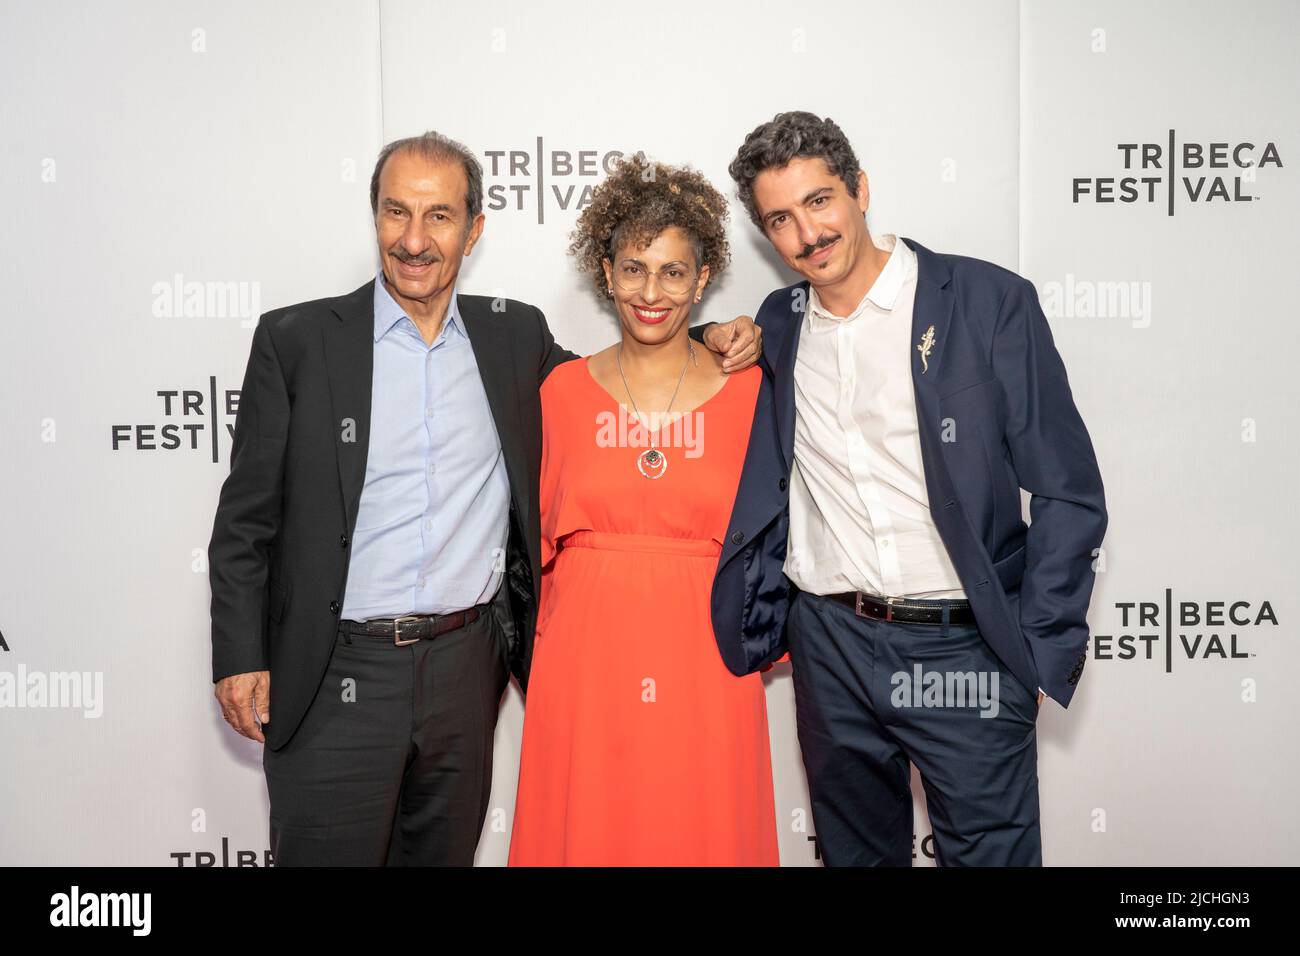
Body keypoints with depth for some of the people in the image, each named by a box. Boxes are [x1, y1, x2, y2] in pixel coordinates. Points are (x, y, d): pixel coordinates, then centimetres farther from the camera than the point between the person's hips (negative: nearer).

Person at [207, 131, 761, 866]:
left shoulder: (515, 335, 5)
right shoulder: (296, 340, -3)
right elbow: (247, 517, -1)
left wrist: (709, 340, 3)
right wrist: (240, 657, -5)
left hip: (467, 668, 3)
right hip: (336, 676, -3)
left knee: (446, 852, 17)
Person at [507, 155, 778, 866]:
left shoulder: (748, 390, 1)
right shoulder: (563, 390, 4)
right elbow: (538, 535, 9)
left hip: (705, 667, 0)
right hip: (585, 664, 1)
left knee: (705, 834, 8)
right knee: (584, 833, 9)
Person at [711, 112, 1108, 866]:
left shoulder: (991, 302, -6)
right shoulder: (779, 325, 7)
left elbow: (1070, 493, -5)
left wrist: (1041, 649, -7)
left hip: (966, 650, -3)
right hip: (829, 643, 4)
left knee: (990, 850, 5)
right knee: (855, 850, 18)